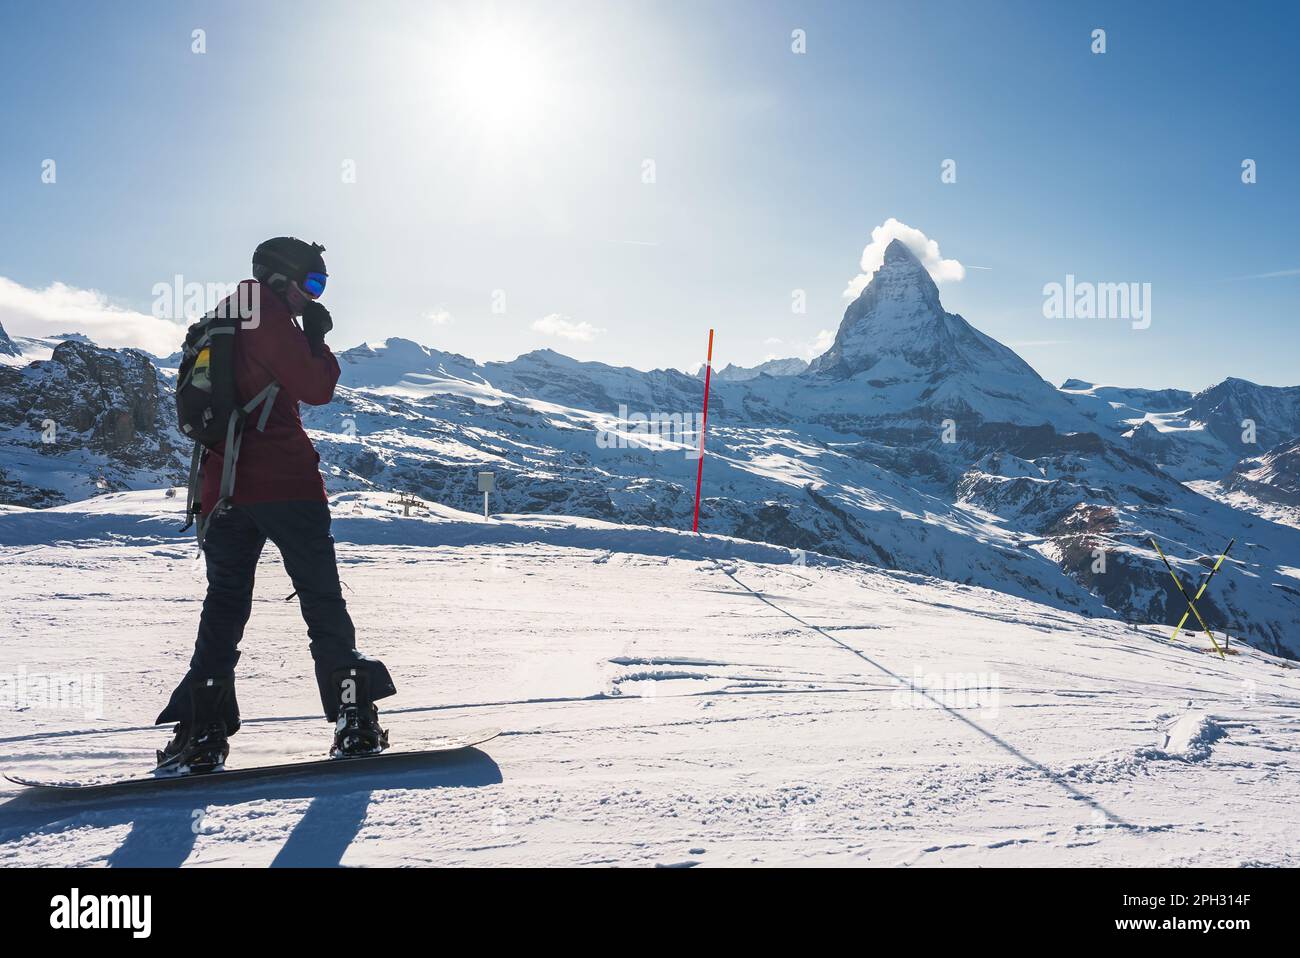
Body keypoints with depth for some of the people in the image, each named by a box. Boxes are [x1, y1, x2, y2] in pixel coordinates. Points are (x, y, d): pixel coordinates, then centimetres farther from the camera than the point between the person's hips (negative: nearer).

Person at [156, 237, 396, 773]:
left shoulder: (221, 324, 22)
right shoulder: (268, 316, -5)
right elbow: (317, 388, -7)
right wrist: (317, 337, 4)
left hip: (223, 488, 7)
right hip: (284, 483, -7)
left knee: (224, 606, 10)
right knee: (323, 602, -1)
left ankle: (201, 731, 4)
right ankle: (354, 720, -2)